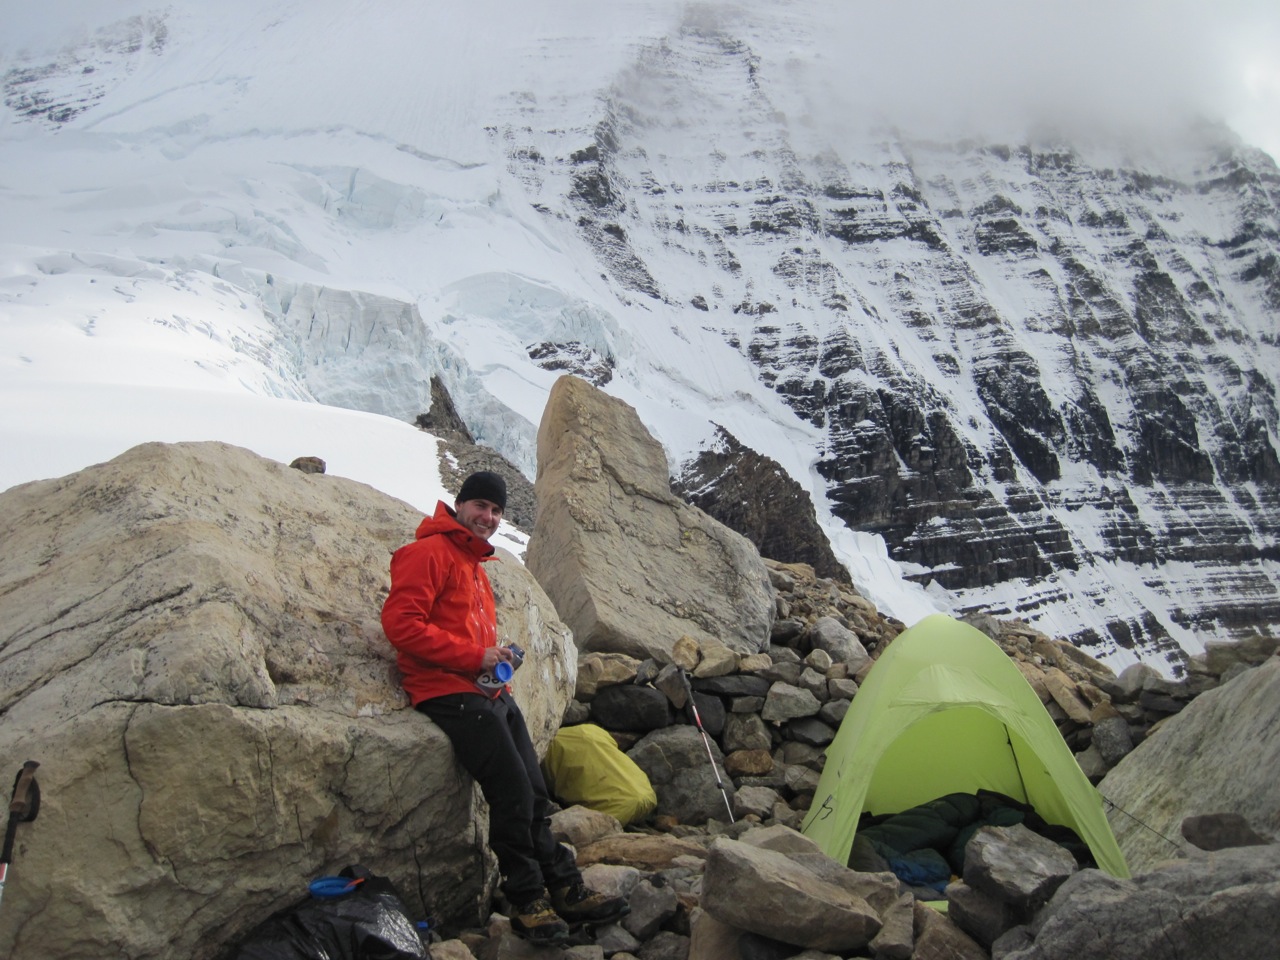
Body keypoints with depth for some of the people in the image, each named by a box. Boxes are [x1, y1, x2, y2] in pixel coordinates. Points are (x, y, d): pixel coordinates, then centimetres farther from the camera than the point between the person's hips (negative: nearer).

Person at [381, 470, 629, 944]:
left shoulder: (475, 562, 22)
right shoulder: (428, 552, -8)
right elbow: (400, 622, -19)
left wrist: (497, 653, 9)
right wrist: (476, 656, -18)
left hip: (491, 692, 9)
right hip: (451, 694, -9)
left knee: (534, 793, 6)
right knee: (513, 792, -14)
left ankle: (564, 888, 14)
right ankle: (527, 900, -1)